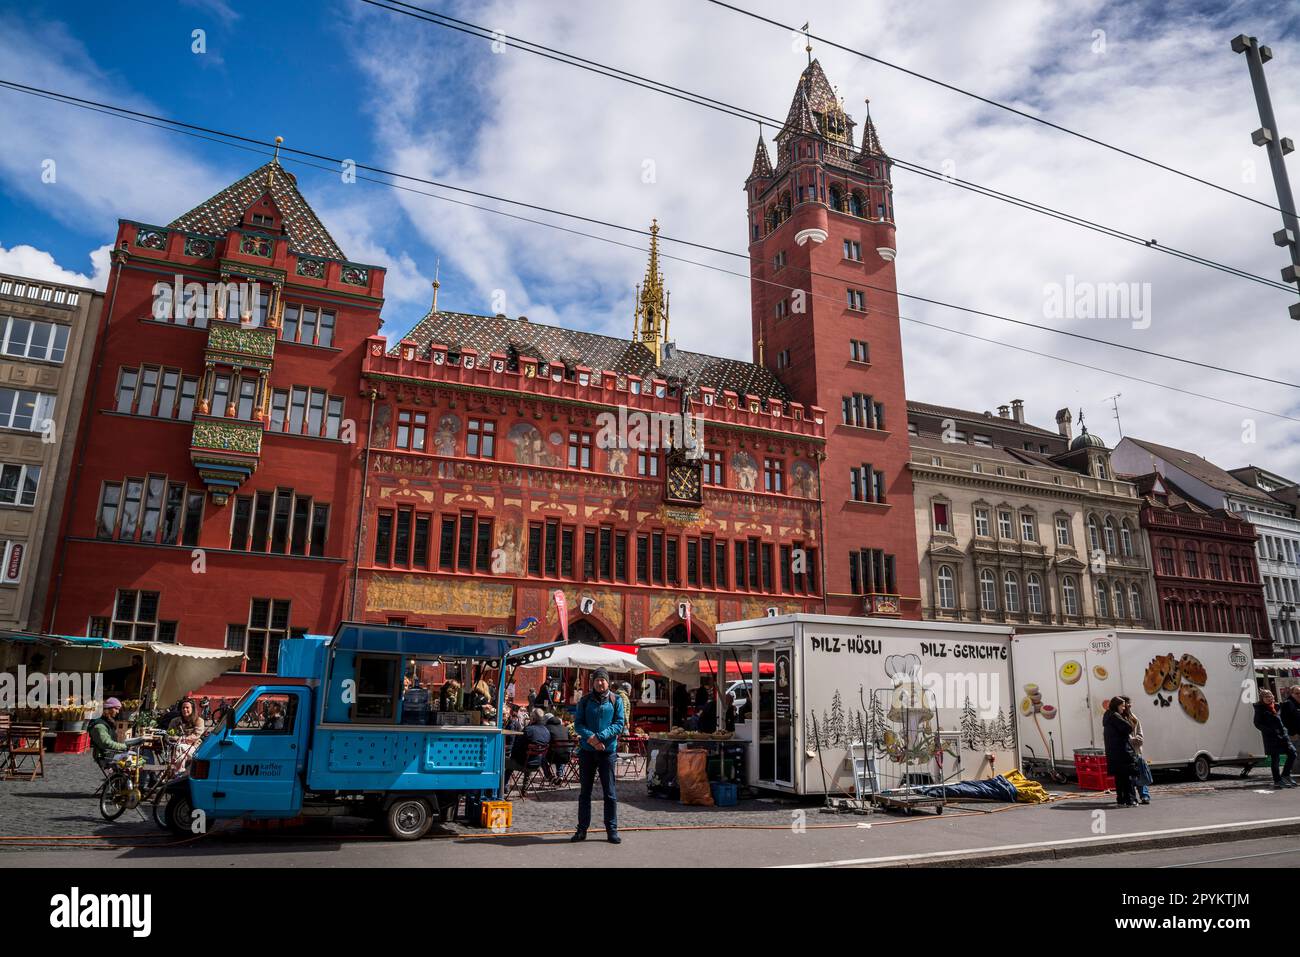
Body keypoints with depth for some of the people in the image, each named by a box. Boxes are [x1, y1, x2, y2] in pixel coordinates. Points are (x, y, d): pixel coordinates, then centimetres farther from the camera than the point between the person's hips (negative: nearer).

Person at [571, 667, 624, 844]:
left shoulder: (615, 701, 2)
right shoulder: (584, 701, 4)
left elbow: (619, 724, -4)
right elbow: (578, 724, 0)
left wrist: (600, 737, -16)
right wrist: (590, 737, -18)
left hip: (607, 751, -1)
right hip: (586, 750, 1)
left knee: (610, 793, 2)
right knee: (584, 792, 9)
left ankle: (612, 829, 11)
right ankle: (582, 829, 18)